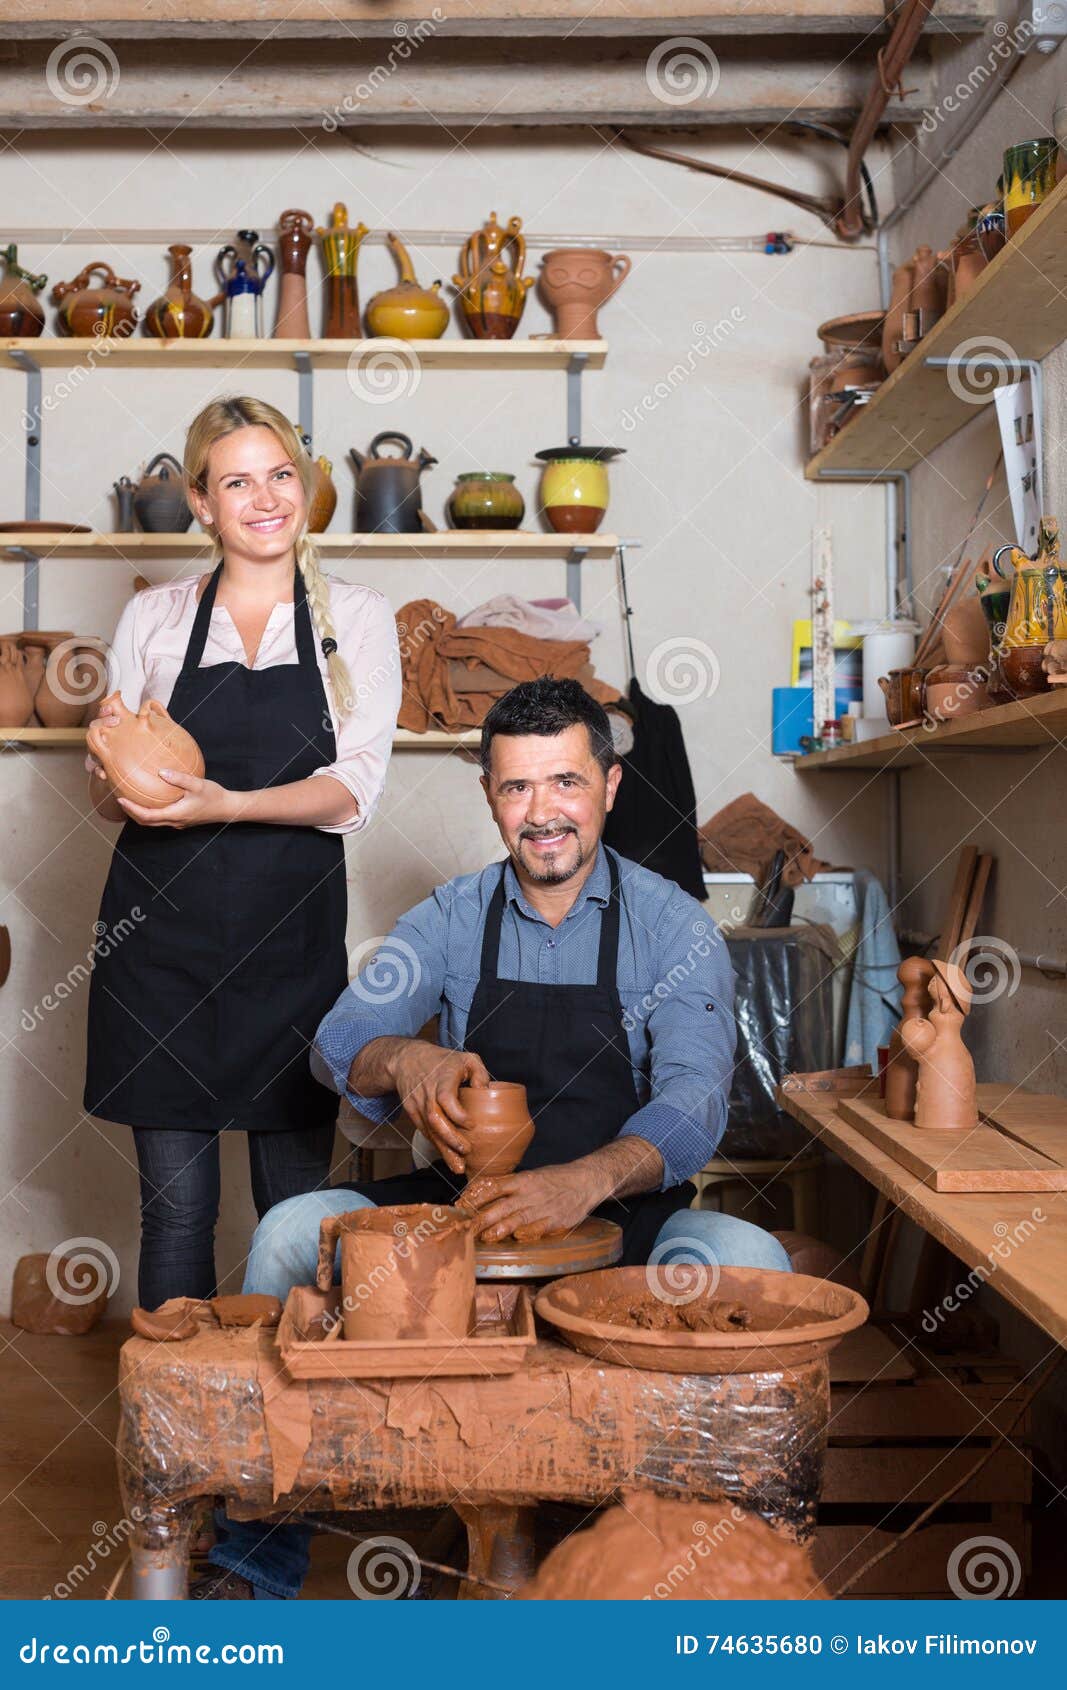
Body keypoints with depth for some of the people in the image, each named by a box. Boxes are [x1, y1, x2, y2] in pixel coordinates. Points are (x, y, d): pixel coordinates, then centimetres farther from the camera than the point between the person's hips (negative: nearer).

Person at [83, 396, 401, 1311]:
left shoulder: (357, 618, 5)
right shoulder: (153, 617, 8)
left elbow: (354, 789, -5)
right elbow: (105, 790, 10)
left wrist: (226, 805, -21)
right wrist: (116, 780, -14)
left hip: (294, 931, 0)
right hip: (161, 927, 1)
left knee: (298, 1197, 5)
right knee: (176, 1202, 5)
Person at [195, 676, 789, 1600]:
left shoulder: (673, 926, -4)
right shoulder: (451, 918, 5)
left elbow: (693, 1099, -17)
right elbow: (340, 1041, -6)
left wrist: (586, 1182, -38)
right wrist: (402, 1060, -32)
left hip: (620, 1212, -2)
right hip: (462, 1203, 3)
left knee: (750, 1263, -31)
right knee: (291, 1233, -18)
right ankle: (258, 1558, -8)